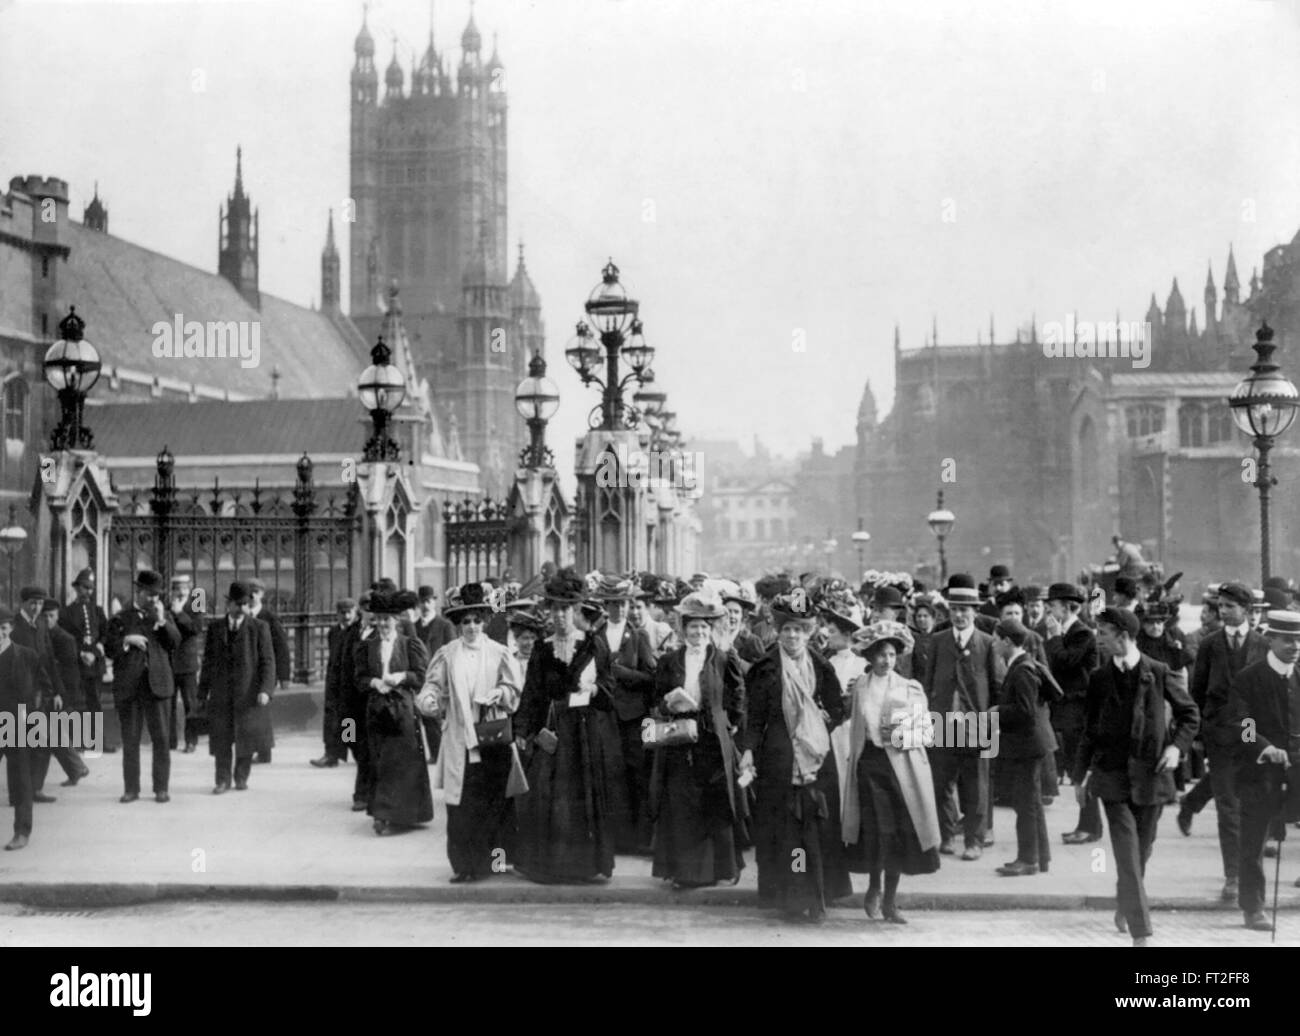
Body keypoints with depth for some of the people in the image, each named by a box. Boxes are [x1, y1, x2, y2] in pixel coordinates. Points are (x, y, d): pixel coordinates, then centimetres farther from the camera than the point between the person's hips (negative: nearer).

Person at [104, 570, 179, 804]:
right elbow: (109, 649, 2)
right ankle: (131, 788, 11)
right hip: (128, 686, 0)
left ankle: (161, 788, 3)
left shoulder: (164, 616, 13)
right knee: (130, 739, 4)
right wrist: (126, 640, -14)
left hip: (156, 685, 0)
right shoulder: (121, 618, 9)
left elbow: (175, 642, -1)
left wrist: (161, 621, -10)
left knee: (161, 738, -3)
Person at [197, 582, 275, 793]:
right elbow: (208, 662, 13)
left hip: (247, 692, -2)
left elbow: (268, 661, -2)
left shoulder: (259, 628, 2)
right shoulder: (214, 628, 11)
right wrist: (203, 693, 9)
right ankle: (222, 779, 11)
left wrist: (265, 689, -14)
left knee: (245, 737, 2)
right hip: (220, 693, 2)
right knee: (220, 738, 1)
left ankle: (241, 777, 17)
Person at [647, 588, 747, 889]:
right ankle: (683, 870, 6)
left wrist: (734, 724, 2)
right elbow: (657, 701, 12)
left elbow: (737, 696, 10)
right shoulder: (669, 661, 8)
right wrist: (668, 703, -8)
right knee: (679, 805, 0)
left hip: (713, 740, -1)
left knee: (716, 804, 2)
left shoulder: (723, 660, 3)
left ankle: (723, 867, 14)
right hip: (678, 740, 1)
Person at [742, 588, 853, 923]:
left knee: (818, 822, 2)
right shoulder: (765, 668, 0)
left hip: (817, 754, 3)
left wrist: (823, 720, -3)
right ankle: (791, 895, 2)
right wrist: (748, 751, -10)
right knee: (785, 823, -3)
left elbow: (836, 709, 15)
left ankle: (815, 895, 10)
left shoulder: (820, 667, 8)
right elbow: (755, 715, -1)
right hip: (780, 755, -3)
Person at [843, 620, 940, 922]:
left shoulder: (911, 688, 6)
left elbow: (927, 732, 5)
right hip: (870, 763, -1)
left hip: (902, 766, 1)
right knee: (879, 828, -12)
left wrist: (902, 736, -10)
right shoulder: (859, 687, 7)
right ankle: (874, 888, 13)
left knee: (899, 832, 0)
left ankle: (890, 901, 14)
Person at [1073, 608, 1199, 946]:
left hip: (1151, 775, 0)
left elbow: (1190, 713, 9)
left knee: (1142, 851, 10)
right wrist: (1079, 775, 10)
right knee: (1127, 852, -10)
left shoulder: (1158, 672, -2)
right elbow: (1090, 730, 10)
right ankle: (1140, 932, -11)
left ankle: (1125, 906, 36)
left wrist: (1177, 745, -7)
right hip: (1113, 775, 0)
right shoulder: (1099, 677, 2)